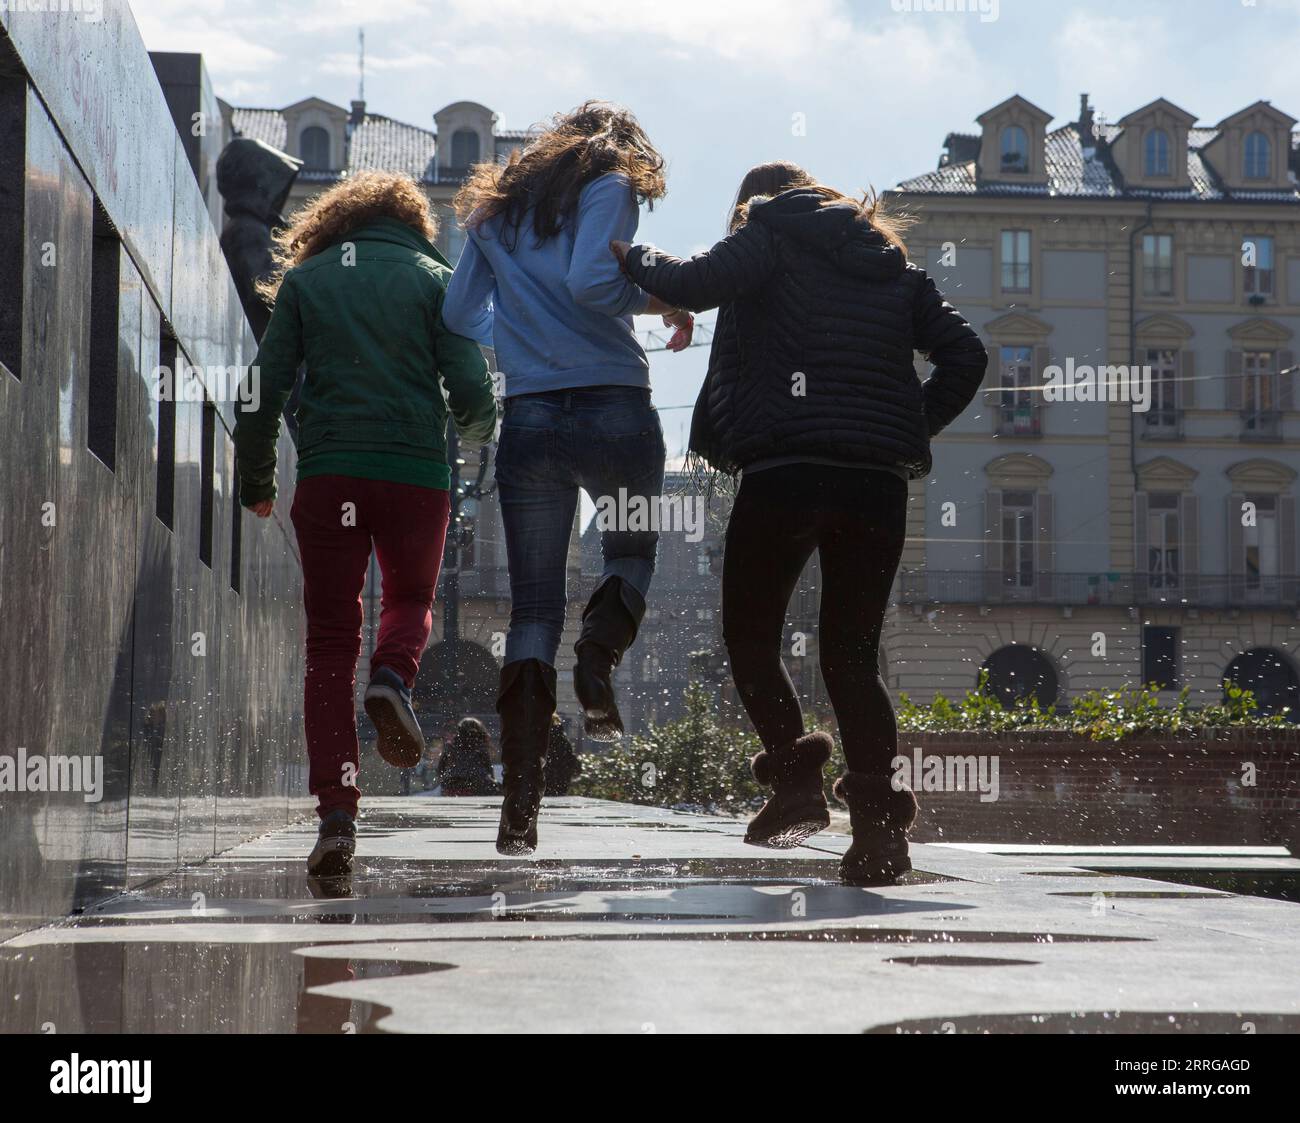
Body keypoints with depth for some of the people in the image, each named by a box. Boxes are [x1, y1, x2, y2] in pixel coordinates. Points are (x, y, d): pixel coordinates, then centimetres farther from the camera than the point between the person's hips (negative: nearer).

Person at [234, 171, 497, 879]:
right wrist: (481, 428, 22)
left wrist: (256, 484, 15)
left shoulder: (303, 278, 11)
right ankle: (393, 679, -11)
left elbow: (265, 388, 5)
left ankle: (336, 816, -6)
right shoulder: (433, 280, 7)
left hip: (327, 474, 1)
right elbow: (471, 388, -1)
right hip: (416, 471, 0)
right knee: (410, 600, 24)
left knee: (329, 641, 4)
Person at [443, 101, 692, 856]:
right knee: (634, 549, 24)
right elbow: (590, 281, -14)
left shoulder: (497, 205, 20)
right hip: (613, 409, -4)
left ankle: (521, 801, -6)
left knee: (533, 609, 4)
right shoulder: (610, 184, 3)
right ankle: (601, 651, -8)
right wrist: (661, 299, 2)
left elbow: (459, 314, 20)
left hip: (529, 417, 4)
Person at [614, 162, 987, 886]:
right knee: (853, 654, 8)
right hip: (880, 479, 5)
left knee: (750, 636, 9)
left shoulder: (770, 236, 8)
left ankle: (797, 779, -8)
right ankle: (877, 818, -5)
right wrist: (913, 429, 17)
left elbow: (695, 285, -11)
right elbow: (965, 353, 13)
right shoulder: (893, 261, 23)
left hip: (786, 467, -4)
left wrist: (634, 257, 7)